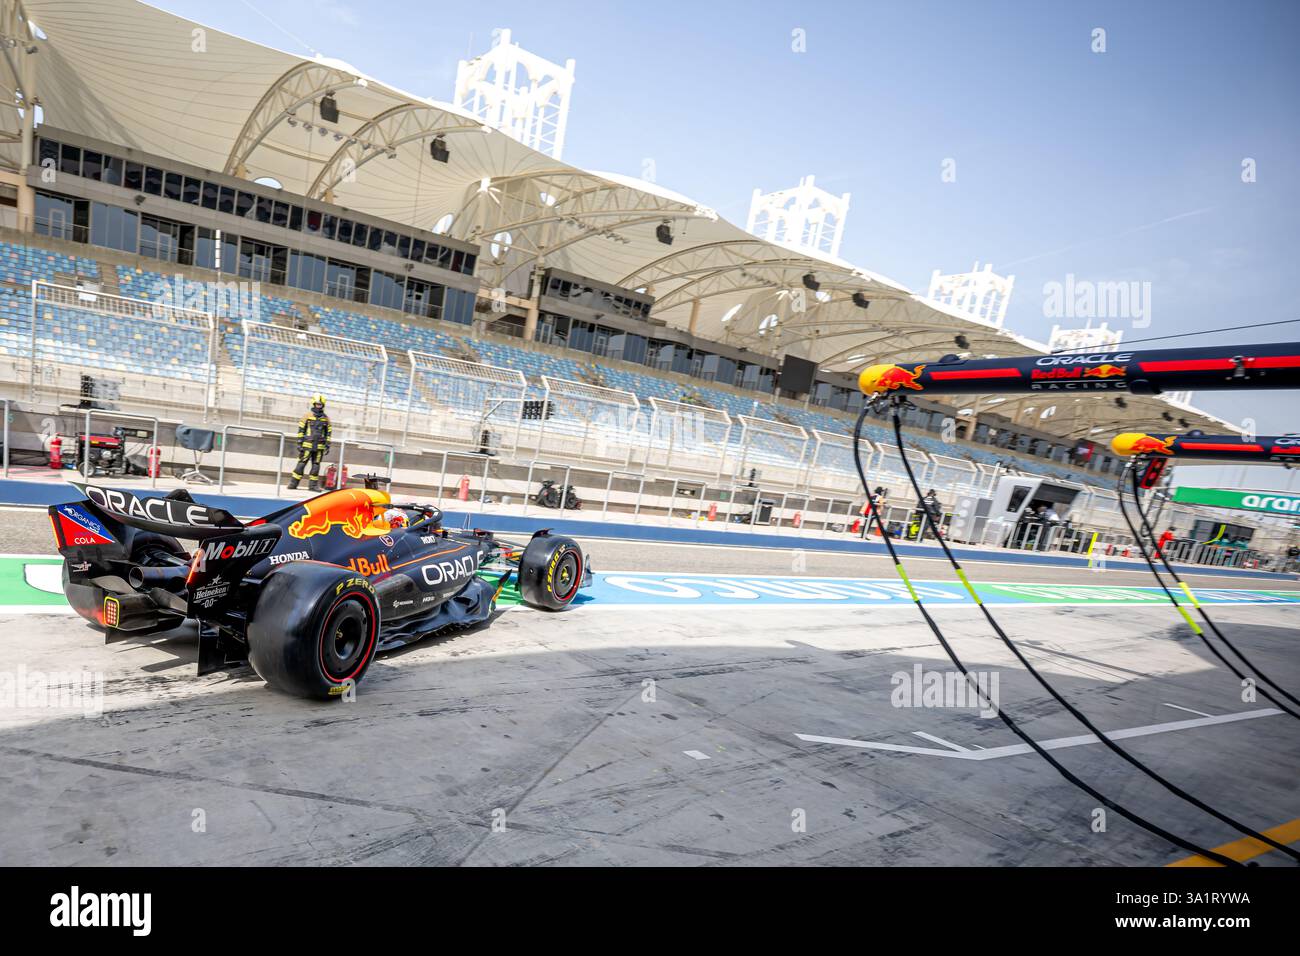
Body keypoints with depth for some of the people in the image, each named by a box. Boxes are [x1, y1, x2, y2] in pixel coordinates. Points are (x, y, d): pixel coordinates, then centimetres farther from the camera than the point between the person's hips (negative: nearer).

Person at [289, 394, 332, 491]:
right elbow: (301, 430, 2)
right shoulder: (308, 416, 2)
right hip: (307, 445, -2)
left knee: (316, 465, 4)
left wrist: (327, 446, 6)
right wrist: (299, 443, -4)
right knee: (301, 463, -3)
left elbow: (329, 432, 12)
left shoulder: (326, 418, 9)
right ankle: (293, 483, 0)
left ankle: (313, 485, 9)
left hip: (319, 447, 2)